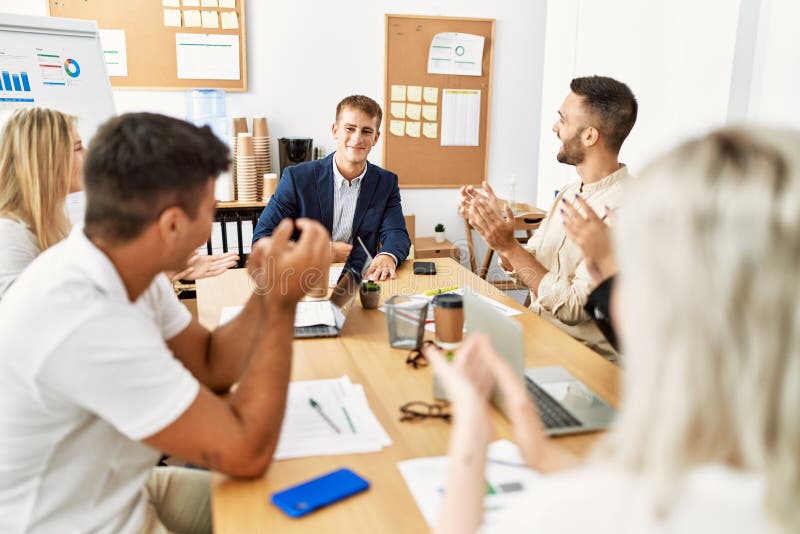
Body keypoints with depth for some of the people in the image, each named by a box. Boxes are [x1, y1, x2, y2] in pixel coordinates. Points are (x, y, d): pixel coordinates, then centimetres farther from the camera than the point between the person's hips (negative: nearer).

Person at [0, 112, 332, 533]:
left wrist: (266, 295, -14)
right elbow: (247, 452, -29)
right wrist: (282, 304, -25)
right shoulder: (87, 324, -35)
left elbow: (210, 366, 2)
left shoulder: (124, 265, -7)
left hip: (121, 492, 7)